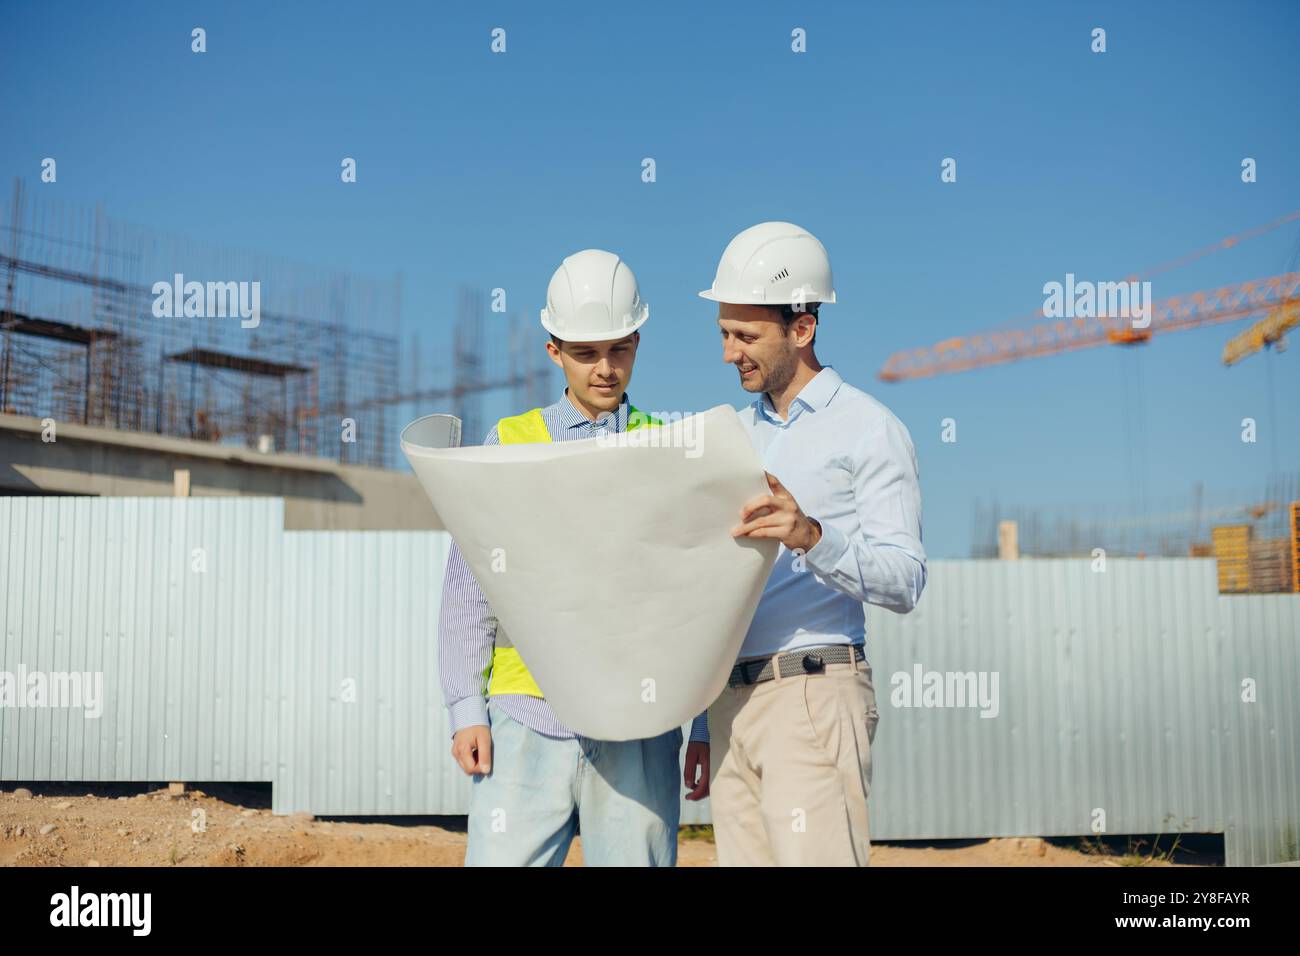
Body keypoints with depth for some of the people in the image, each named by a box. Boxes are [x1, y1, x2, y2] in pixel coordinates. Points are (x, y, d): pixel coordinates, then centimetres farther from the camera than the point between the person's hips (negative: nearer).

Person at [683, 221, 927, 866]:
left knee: (817, 858, -12)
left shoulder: (869, 430, -3)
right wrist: (703, 725, 18)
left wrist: (813, 535, -30)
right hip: (733, 701, 7)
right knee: (743, 858, 6)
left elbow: (904, 581, -12)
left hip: (814, 693, -7)